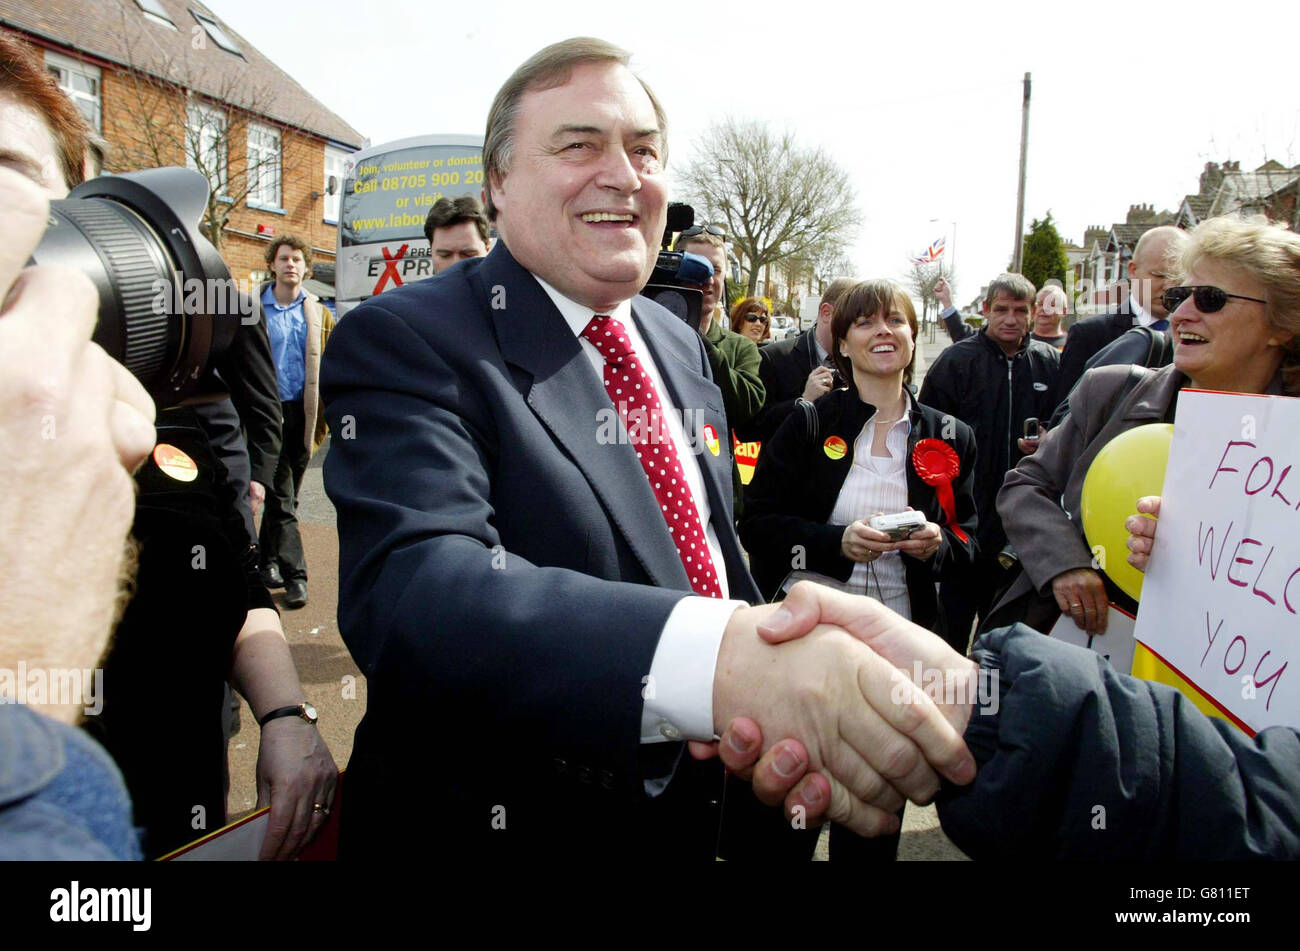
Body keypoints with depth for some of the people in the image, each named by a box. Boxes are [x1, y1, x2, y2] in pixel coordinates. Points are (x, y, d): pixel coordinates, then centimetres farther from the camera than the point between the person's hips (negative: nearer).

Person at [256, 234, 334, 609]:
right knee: (280, 496, -5)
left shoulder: (317, 311, 10)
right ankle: (294, 574, -1)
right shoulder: (253, 308, 3)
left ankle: (269, 558, 30)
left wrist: (323, 416, 0)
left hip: (303, 412, 3)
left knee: (286, 494, 12)